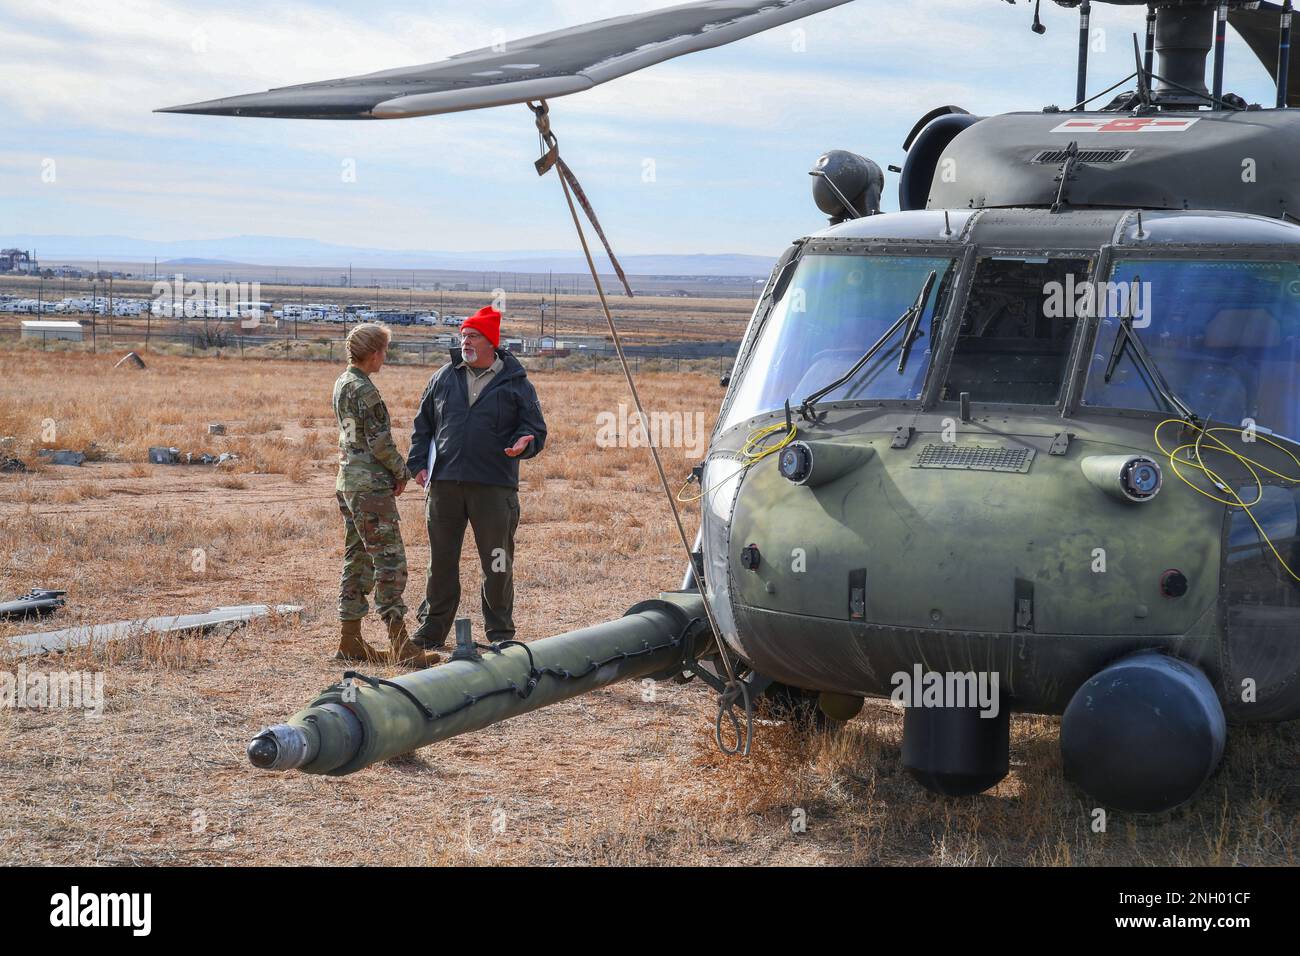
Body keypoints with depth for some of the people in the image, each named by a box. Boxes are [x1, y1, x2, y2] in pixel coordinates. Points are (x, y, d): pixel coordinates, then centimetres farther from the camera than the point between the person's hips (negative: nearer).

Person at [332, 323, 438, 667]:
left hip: (347, 482, 10)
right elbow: (379, 441, -18)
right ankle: (400, 646, -10)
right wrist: (401, 471, -2)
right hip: (371, 486, -10)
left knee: (357, 561, 13)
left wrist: (395, 469, 10)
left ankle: (350, 640, 16)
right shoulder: (364, 389, -16)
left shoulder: (342, 384, 13)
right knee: (390, 561, -8)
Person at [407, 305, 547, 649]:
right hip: (443, 485, 2)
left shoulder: (516, 384, 3)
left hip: (494, 488, -2)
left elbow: (535, 429, 6)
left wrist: (523, 444, -17)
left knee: (498, 563, 2)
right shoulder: (444, 377, 10)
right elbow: (423, 424, 17)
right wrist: (418, 463, 7)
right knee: (440, 560, 9)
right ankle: (431, 630, 20)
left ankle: (500, 633, 15)